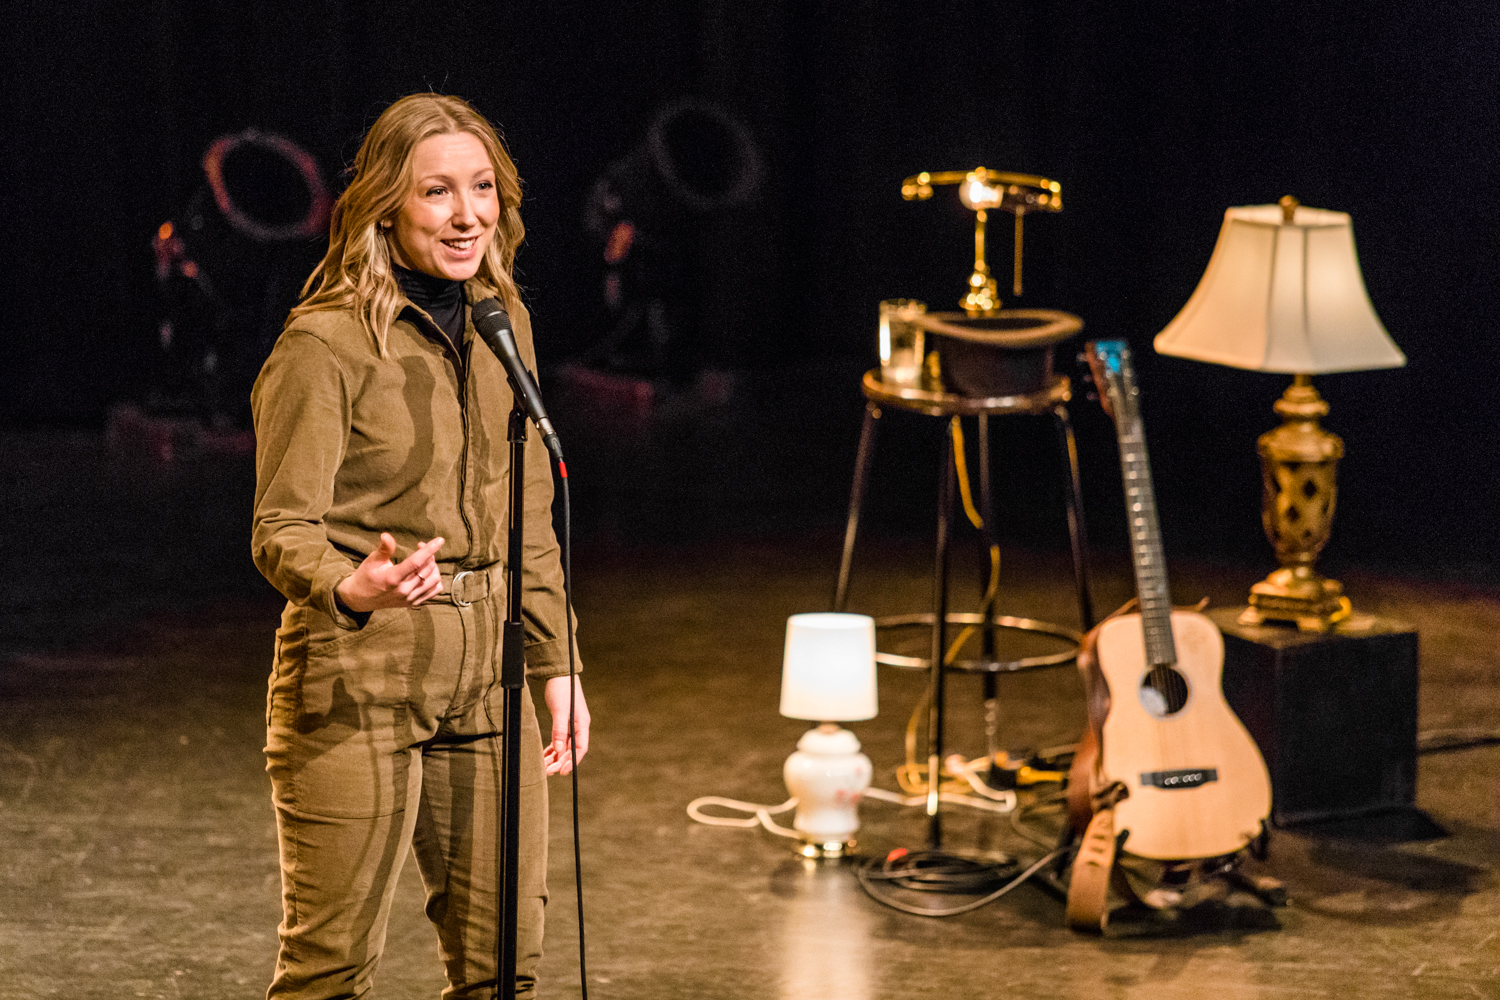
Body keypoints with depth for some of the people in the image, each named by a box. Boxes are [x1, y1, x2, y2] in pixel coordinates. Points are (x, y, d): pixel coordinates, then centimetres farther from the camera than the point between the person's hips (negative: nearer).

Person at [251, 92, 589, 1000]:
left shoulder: (502, 322, 10)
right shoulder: (325, 343, -11)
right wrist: (350, 589, -36)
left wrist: (555, 664, 15)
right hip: (357, 684, -6)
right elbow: (283, 528, -15)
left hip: (485, 679, 6)